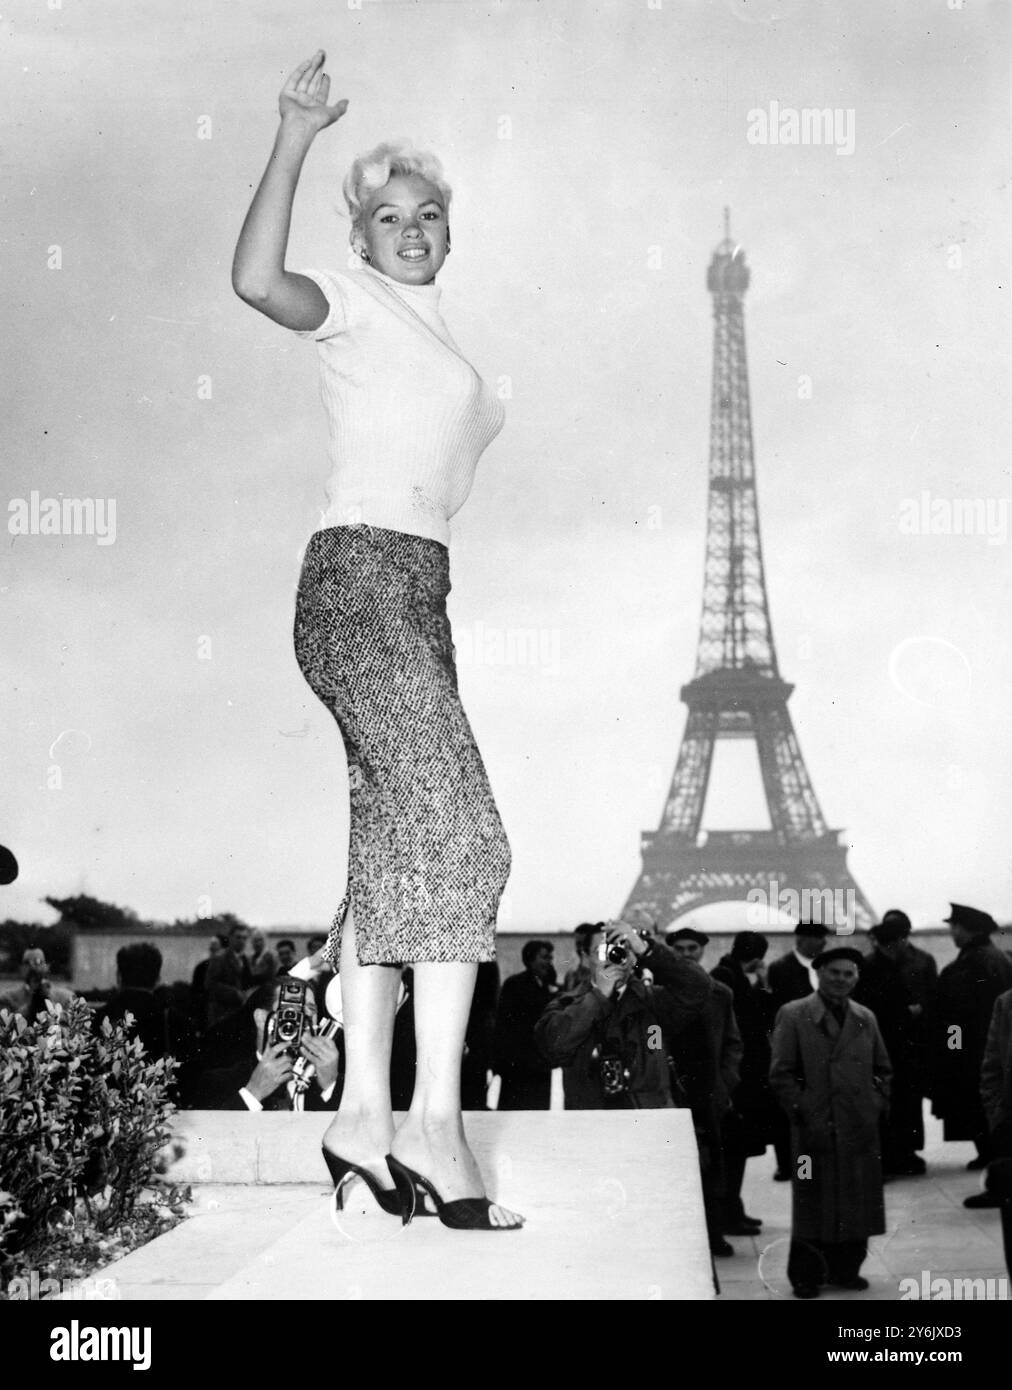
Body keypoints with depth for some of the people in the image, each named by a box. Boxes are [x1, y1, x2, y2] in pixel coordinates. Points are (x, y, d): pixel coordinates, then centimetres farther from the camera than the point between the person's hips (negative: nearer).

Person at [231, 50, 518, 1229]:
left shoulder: (426, 329, 26)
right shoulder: (355, 300, 0)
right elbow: (256, 280, -22)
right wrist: (293, 141, -20)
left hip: (412, 591, 9)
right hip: (362, 575, -9)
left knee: (394, 854, 4)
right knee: (459, 838, -17)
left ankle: (365, 1115, 4)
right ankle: (436, 1123, -20)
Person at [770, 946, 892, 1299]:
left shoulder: (865, 1018, 13)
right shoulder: (793, 1015, -2)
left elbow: (883, 1069, 20)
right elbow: (781, 1074, -5)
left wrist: (876, 1105, 5)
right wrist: (804, 1115, -10)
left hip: (860, 1129, 4)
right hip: (815, 1130, -4)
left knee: (857, 1203, 7)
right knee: (813, 1205, 0)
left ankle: (846, 1269, 19)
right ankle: (806, 1275, 9)